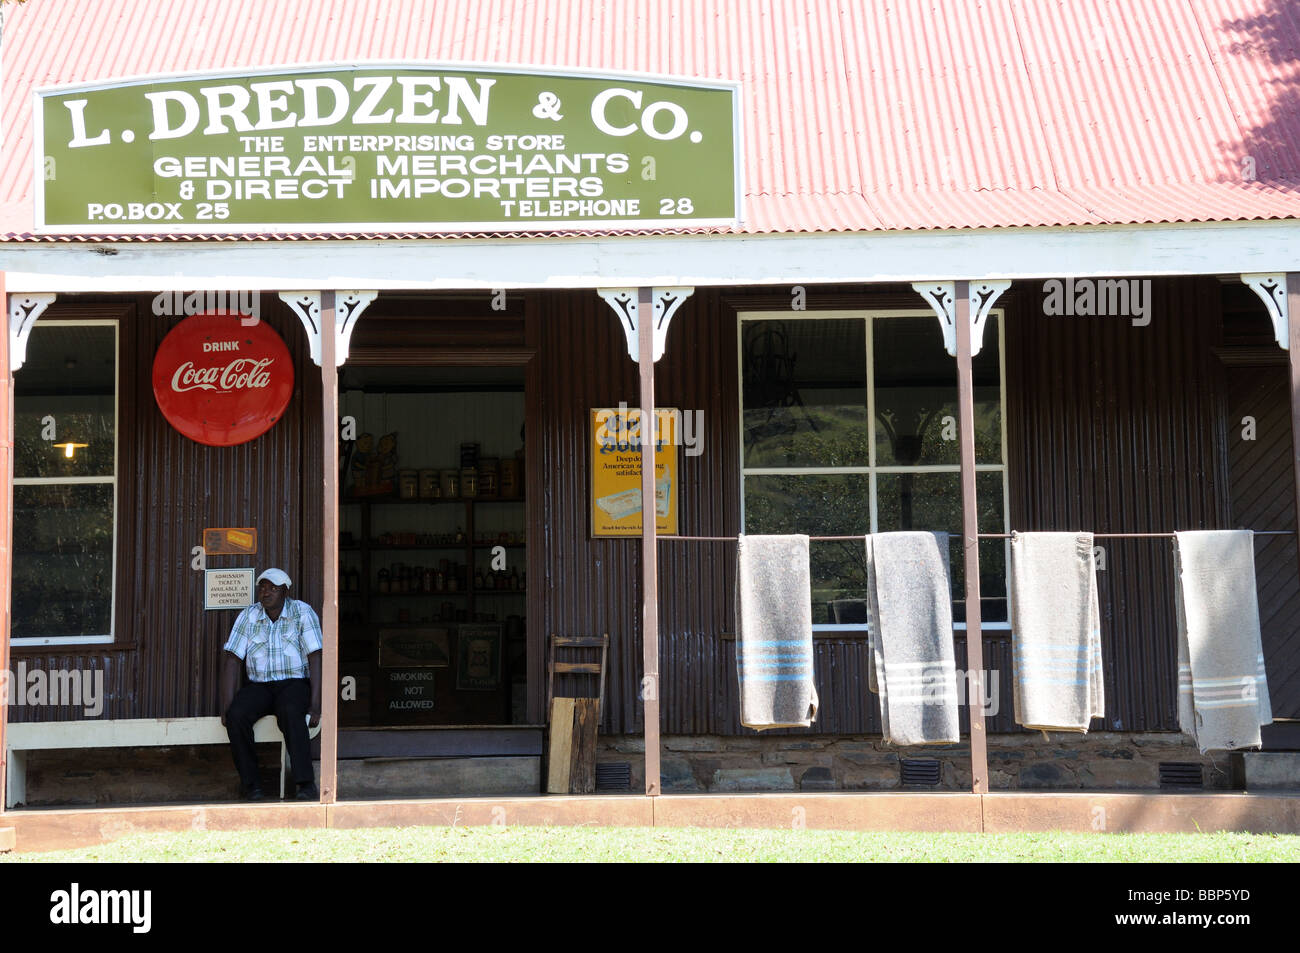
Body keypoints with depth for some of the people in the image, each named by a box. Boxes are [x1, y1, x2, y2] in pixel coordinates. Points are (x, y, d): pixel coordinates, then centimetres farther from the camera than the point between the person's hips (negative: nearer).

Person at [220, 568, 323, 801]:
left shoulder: (303, 613, -5)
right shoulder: (248, 616, 2)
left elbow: (315, 659, -10)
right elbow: (231, 660, -2)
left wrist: (315, 705, -20)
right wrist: (227, 705, -13)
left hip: (294, 684, -3)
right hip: (259, 686, 3)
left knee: (291, 713, -37)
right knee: (237, 715, -29)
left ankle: (307, 785, -41)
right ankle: (251, 783, -18)